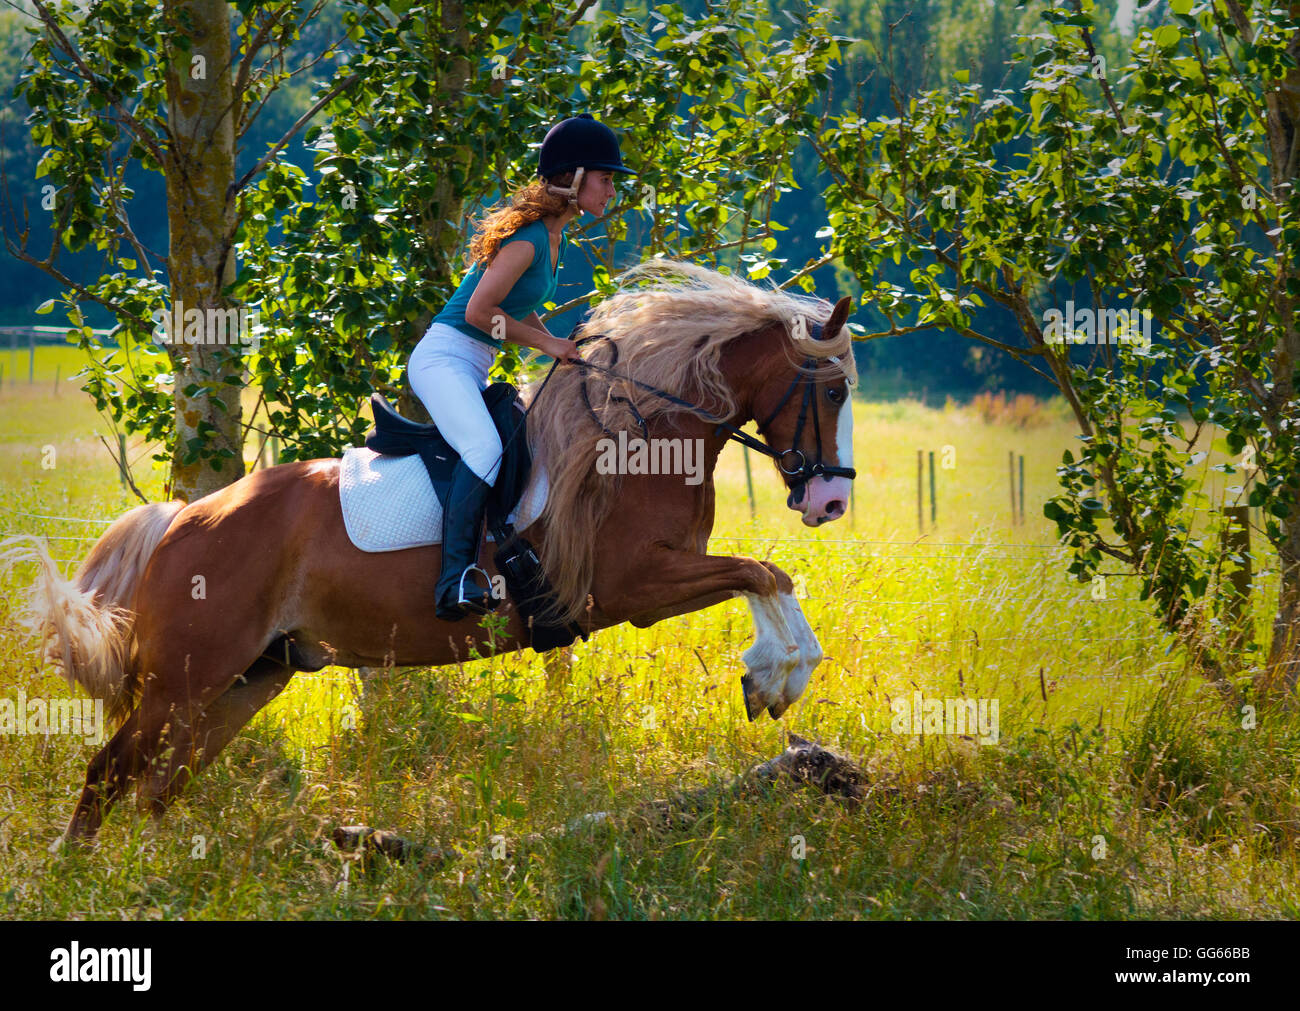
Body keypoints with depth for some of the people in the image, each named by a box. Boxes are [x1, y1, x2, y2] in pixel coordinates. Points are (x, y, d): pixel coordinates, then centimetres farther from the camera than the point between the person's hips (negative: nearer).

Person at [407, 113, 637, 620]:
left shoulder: (554, 236, 12)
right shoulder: (527, 239, -17)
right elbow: (479, 311, -19)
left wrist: (561, 348, 7)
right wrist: (548, 344, -10)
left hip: (474, 370, 11)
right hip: (443, 358, -11)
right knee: (485, 449, -30)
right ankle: (457, 578, -38)